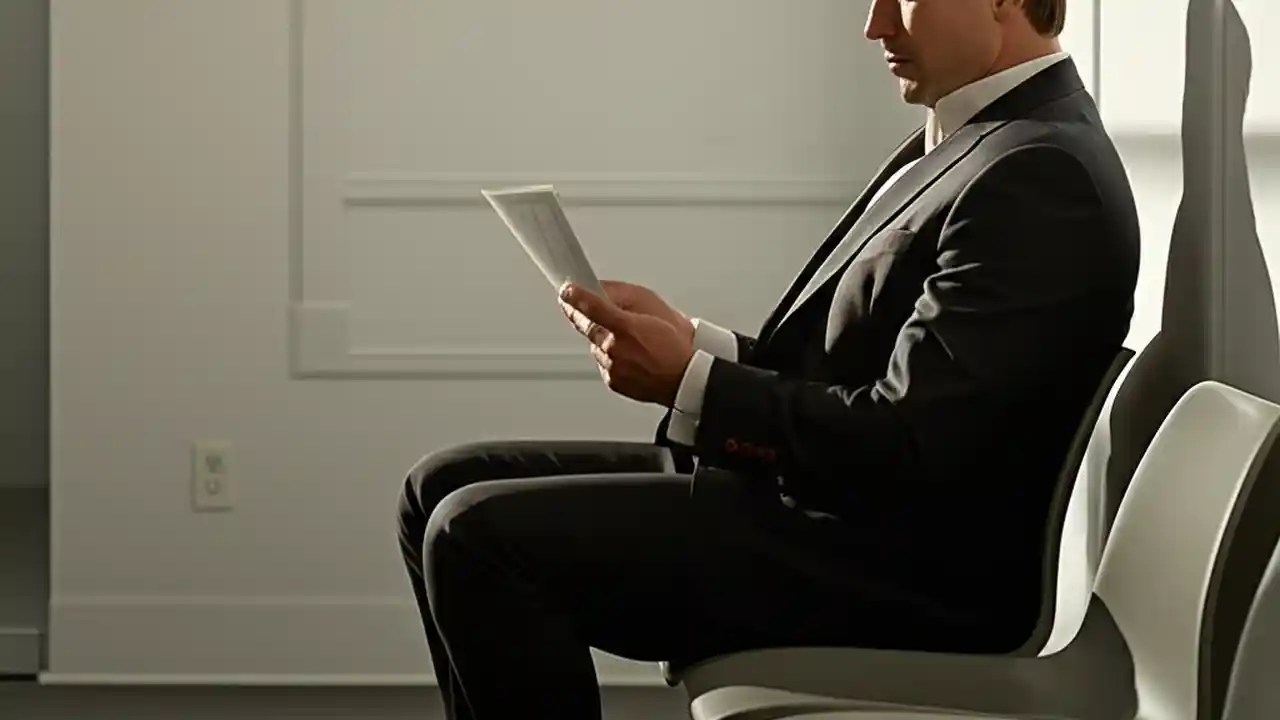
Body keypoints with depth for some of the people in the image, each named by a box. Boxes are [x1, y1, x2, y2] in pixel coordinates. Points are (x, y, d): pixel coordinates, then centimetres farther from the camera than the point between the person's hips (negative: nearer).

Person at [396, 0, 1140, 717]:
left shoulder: (1041, 177, -19)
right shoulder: (983, 137, 14)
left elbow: (907, 444, -23)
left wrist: (689, 382, -17)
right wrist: (693, 342, 2)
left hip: (901, 570, -11)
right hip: (836, 505, 11)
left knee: (482, 536, -18)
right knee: (446, 487, 8)